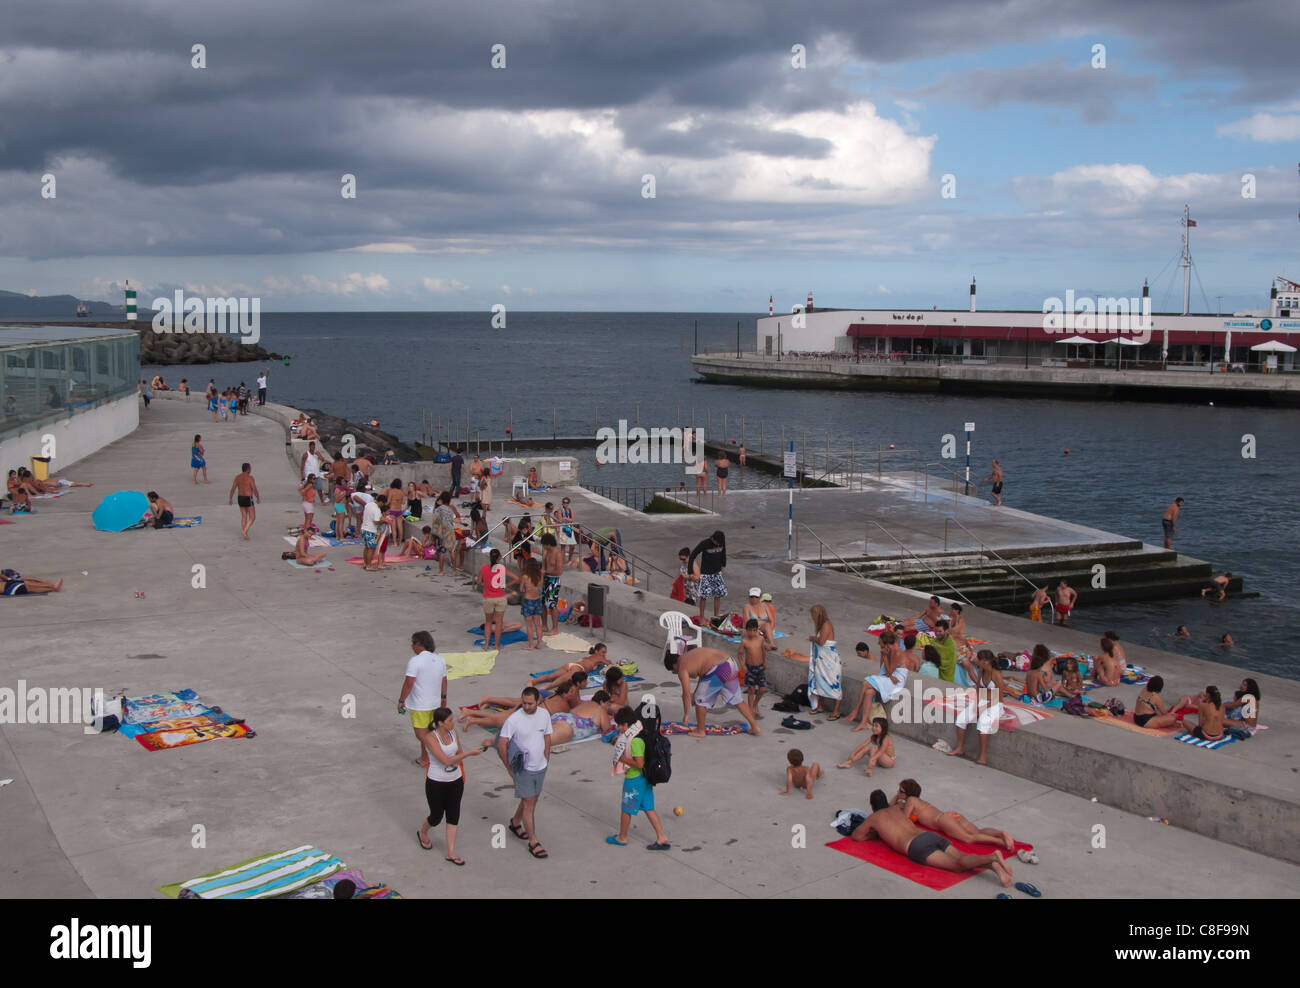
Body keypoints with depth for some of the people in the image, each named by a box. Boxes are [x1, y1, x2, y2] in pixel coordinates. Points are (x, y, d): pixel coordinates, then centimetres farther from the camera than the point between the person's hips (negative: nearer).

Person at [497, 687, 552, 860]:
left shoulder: (544, 715, -3)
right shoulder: (514, 719, -20)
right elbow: (501, 745, -16)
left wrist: (546, 761, 11)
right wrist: (509, 768, -11)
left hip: (540, 768, 6)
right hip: (523, 769, -6)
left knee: (532, 800, 19)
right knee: (529, 804, -4)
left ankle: (515, 823, 44)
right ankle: (533, 843, 2)